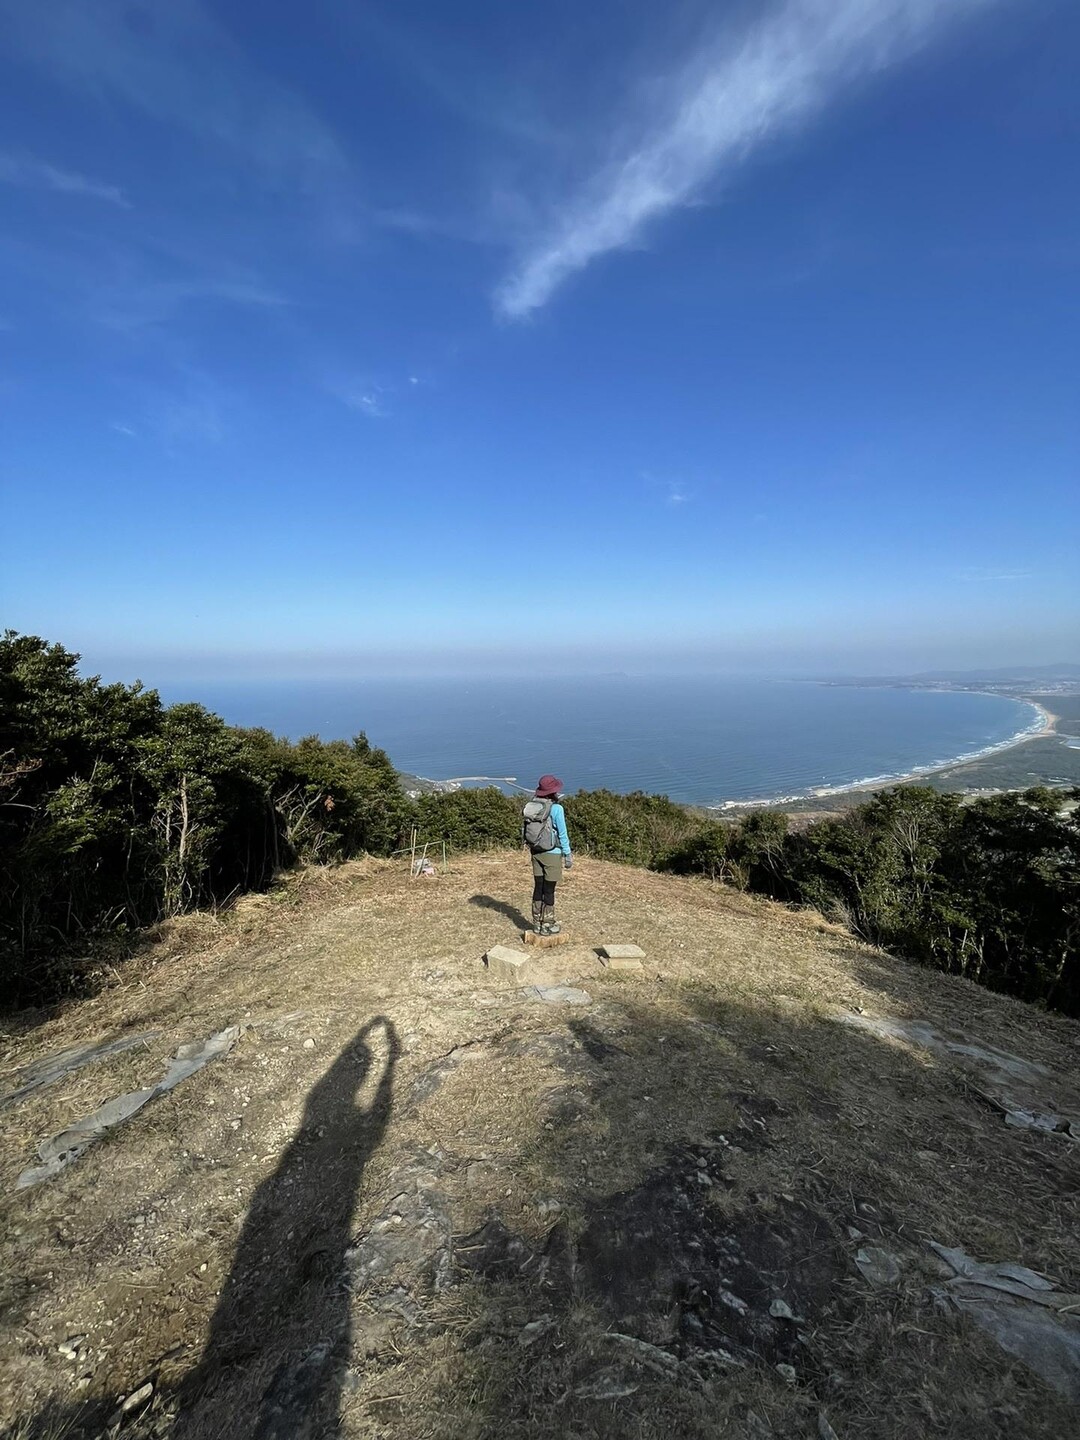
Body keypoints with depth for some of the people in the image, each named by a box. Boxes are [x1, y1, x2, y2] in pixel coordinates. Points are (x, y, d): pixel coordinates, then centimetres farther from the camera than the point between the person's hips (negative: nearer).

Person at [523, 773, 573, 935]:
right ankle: (547, 925, 14)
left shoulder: (532, 806, -1)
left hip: (536, 852, 6)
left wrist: (534, 848, 15)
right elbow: (562, 834, -13)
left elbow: (529, 830, 5)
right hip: (552, 853, -6)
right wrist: (568, 854, -3)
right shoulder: (556, 808, -18)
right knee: (549, 890, 5)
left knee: (538, 887, 14)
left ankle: (537, 922, 23)